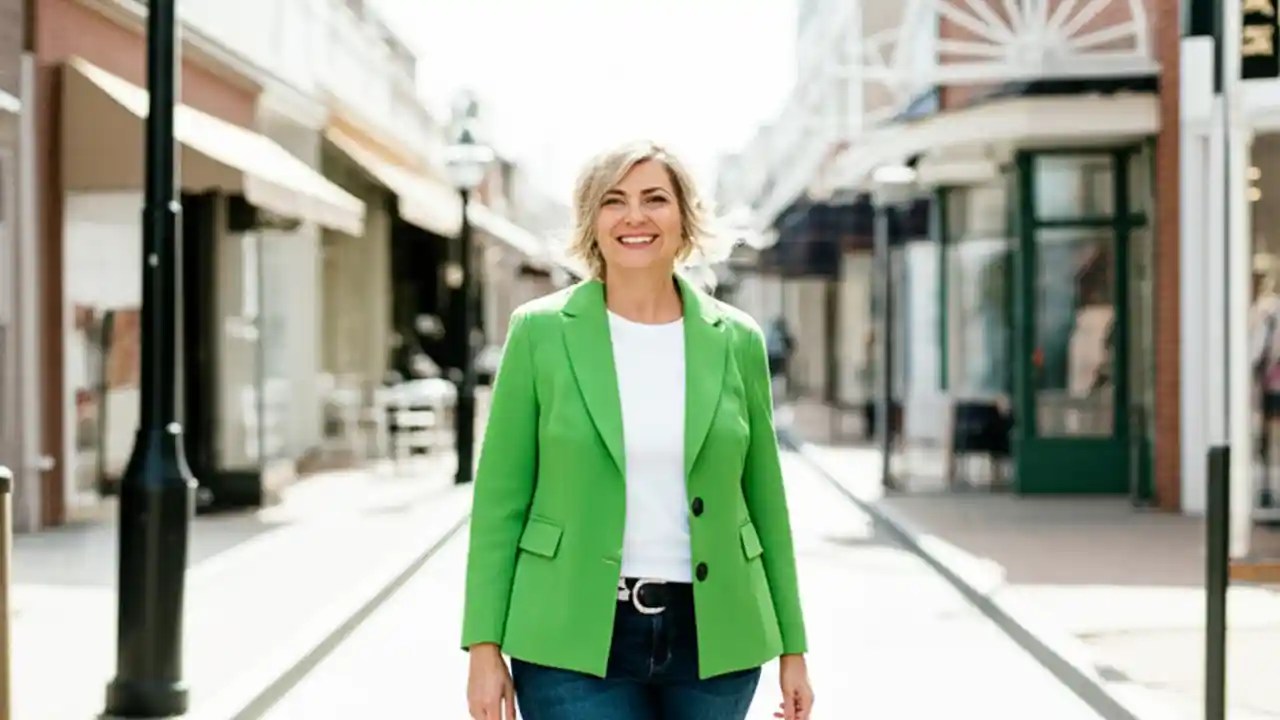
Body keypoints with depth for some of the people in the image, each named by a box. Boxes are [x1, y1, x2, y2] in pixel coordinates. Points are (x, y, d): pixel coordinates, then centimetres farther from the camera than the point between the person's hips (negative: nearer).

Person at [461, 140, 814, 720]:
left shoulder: (737, 340, 4)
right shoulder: (540, 331, -1)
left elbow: (764, 499, 9)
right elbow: (501, 498, -1)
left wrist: (792, 648, 8)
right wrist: (485, 647, -6)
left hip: (711, 637, 2)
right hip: (573, 639, -2)